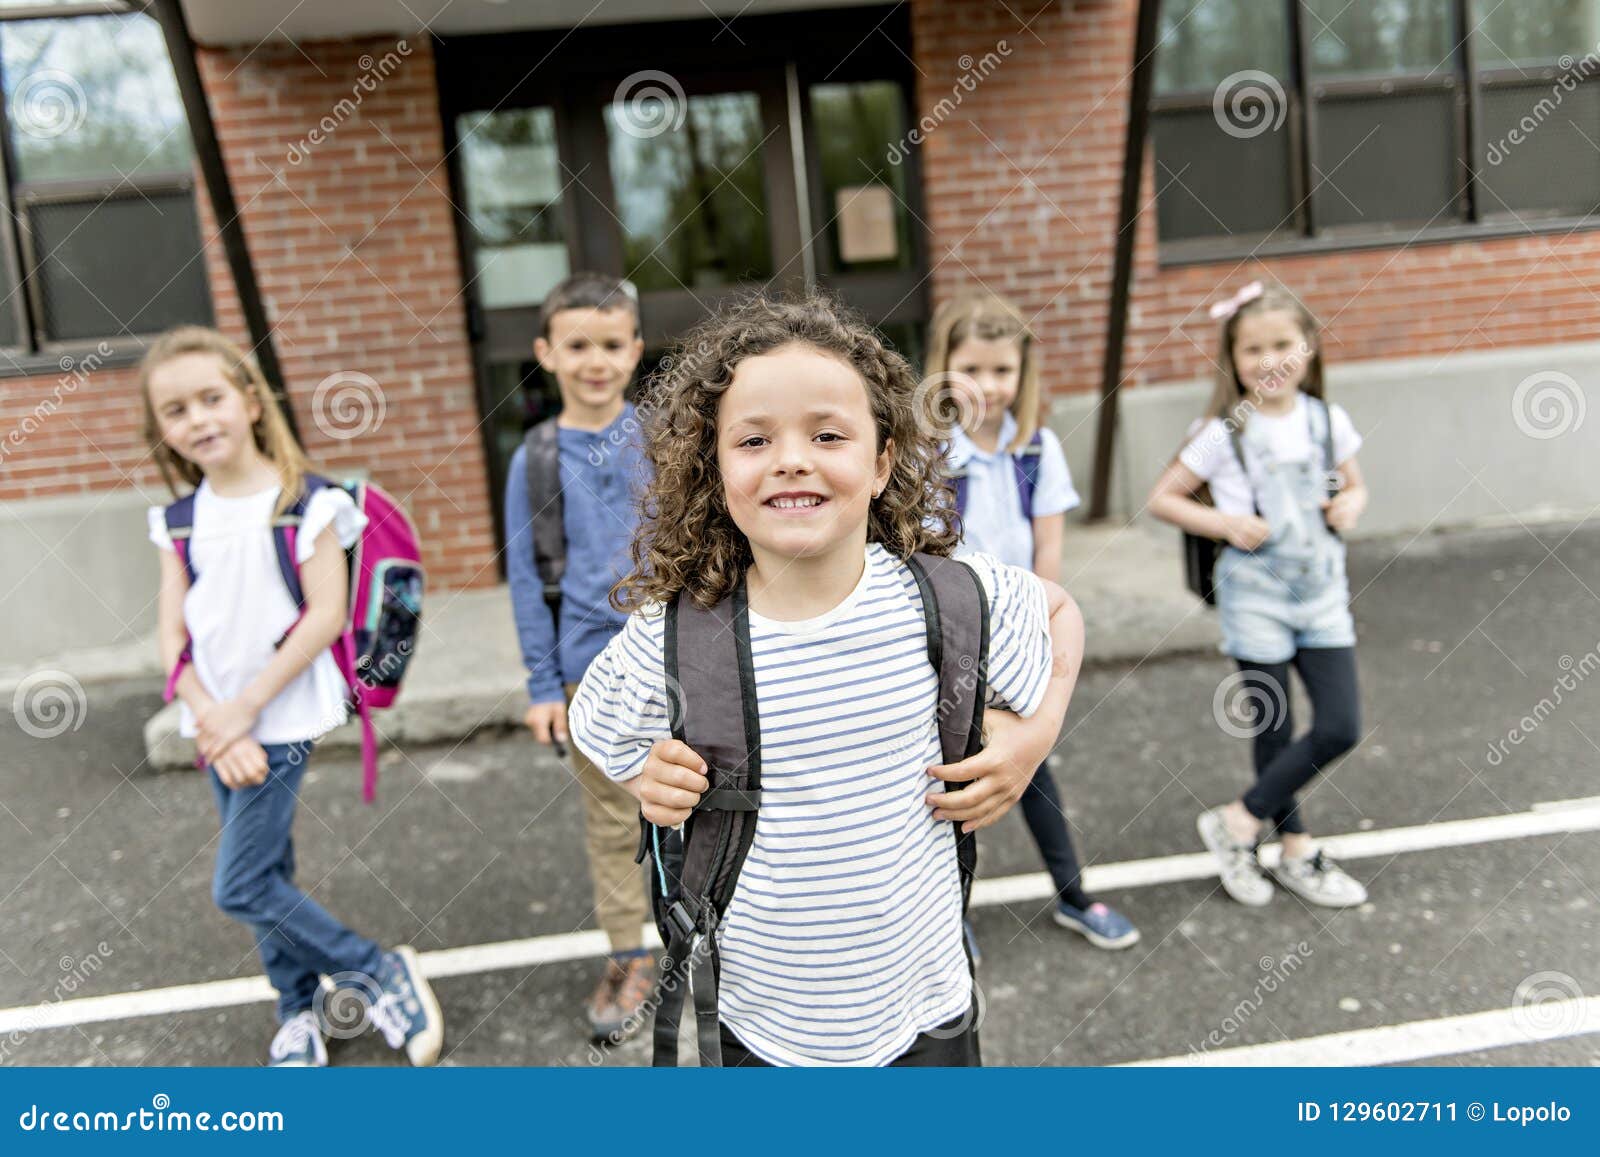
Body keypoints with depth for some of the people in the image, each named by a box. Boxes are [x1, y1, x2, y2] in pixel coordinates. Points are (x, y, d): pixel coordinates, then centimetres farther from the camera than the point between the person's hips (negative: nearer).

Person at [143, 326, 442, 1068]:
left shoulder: (305, 501, -11)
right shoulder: (179, 519, 4)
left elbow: (326, 615, -15)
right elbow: (172, 632, 1)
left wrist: (245, 707, -16)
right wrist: (212, 722, -11)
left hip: (282, 719, -5)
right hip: (217, 725, 5)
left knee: (239, 888, -6)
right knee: (266, 877, 14)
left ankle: (383, 974, 12)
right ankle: (299, 1014, 33)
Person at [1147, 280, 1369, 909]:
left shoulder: (1327, 420, 1)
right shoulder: (1226, 434, -10)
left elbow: (1354, 485, 16)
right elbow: (1162, 498, -6)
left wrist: (1350, 505, -7)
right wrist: (1226, 524, -18)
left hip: (1323, 593, 4)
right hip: (1256, 598, -4)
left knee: (1341, 728, 1)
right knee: (1275, 736, 5)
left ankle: (1239, 819, 17)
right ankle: (1297, 850, 27)